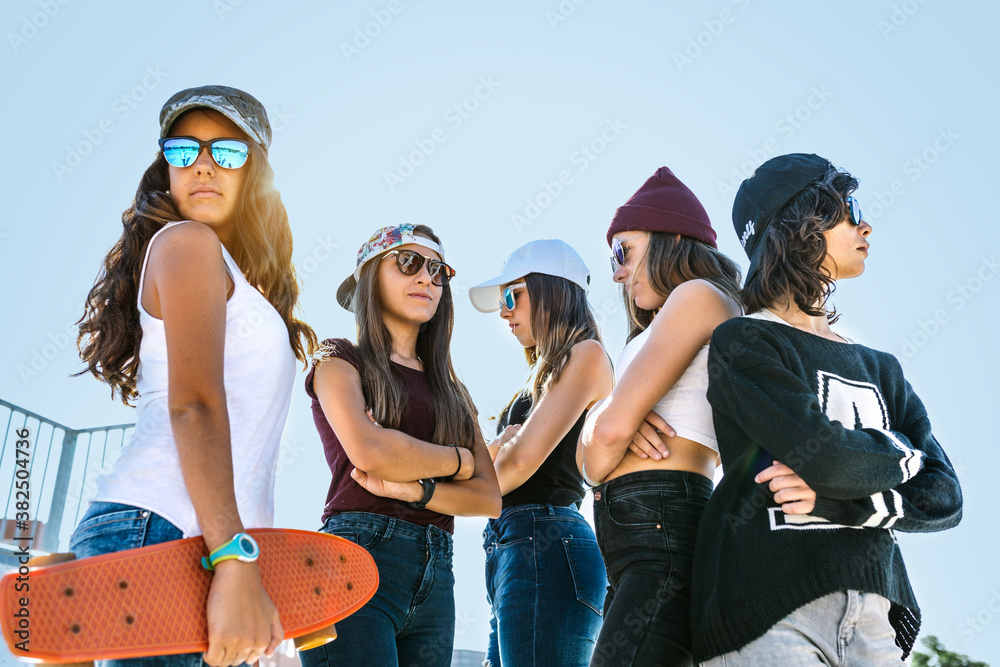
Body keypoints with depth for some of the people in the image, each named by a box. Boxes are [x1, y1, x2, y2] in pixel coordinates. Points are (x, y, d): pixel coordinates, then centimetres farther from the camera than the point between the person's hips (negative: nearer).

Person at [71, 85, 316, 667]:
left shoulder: (242, 282, 23)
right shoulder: (187, 242, -2)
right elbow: (193, 402, -16)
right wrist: (235, 559, -24)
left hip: (204, 543, 8)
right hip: (159, 531, -8)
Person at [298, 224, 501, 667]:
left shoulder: (450, 389, 20)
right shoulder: (339, 362, 6)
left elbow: (489, 498, 8)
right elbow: (368, 450, -14)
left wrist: (413, 489, -9)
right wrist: (459, 460, 1)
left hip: (435, 578, 5)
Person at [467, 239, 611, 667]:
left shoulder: (585, 353, -1)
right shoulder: (547, 375, 25)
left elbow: (522, 460, -10)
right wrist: (495, 449, -6)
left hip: (545, 549, -9)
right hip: (513, 550, 9)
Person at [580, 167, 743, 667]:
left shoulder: (698, 294, -2)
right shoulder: (659, 331, 27)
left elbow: (613, 427, -11)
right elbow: (596, 424, 16)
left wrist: (600, 473, 9)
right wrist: (610, 423, -6)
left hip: (664, 528, -10)